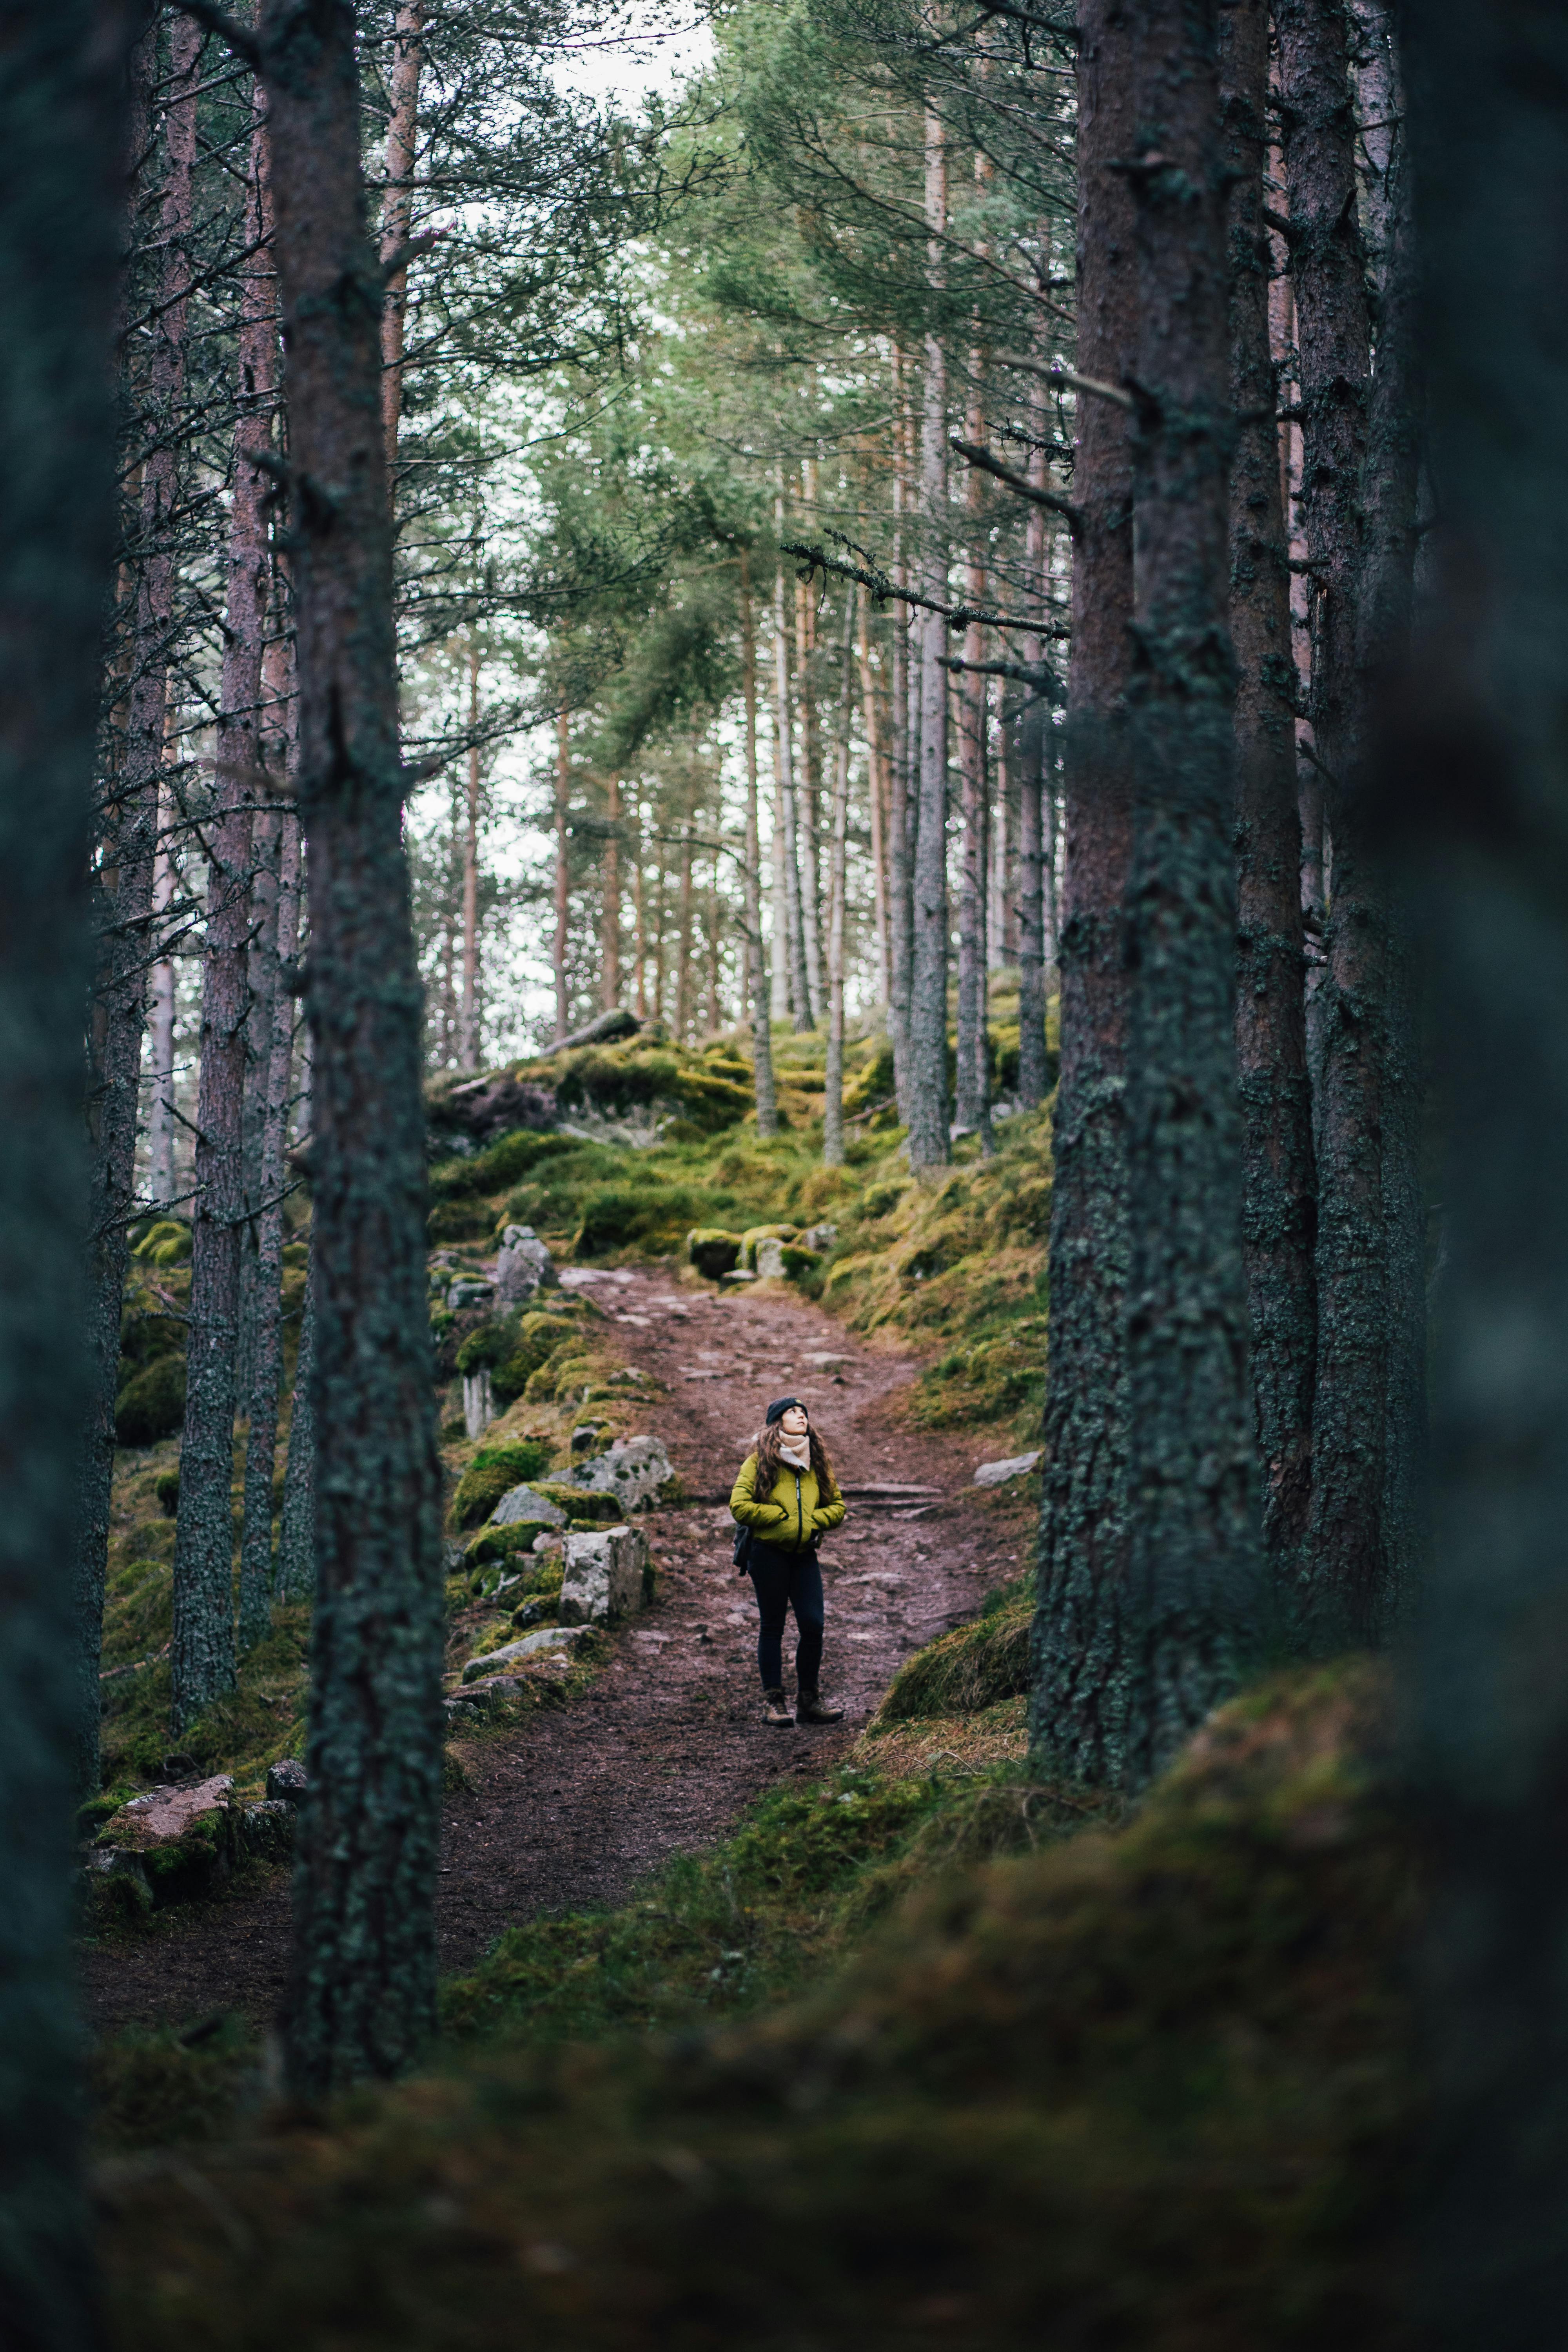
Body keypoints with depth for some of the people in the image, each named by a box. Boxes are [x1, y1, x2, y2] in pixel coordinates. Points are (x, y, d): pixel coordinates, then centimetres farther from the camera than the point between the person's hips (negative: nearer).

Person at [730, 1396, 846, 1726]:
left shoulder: (816, 1462, 11)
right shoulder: (759, 1462, -3)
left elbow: (837, 1506, 15)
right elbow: (740, 1506, -9)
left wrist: (812, 1520, -5)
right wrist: (782, 1516, -10)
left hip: (804, 1554, 4)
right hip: (768, 1552, -4)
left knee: (813, 1624, -4)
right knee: (772, 1626, 2)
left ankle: (809, 1702, 7)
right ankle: (773, 1702, 8)